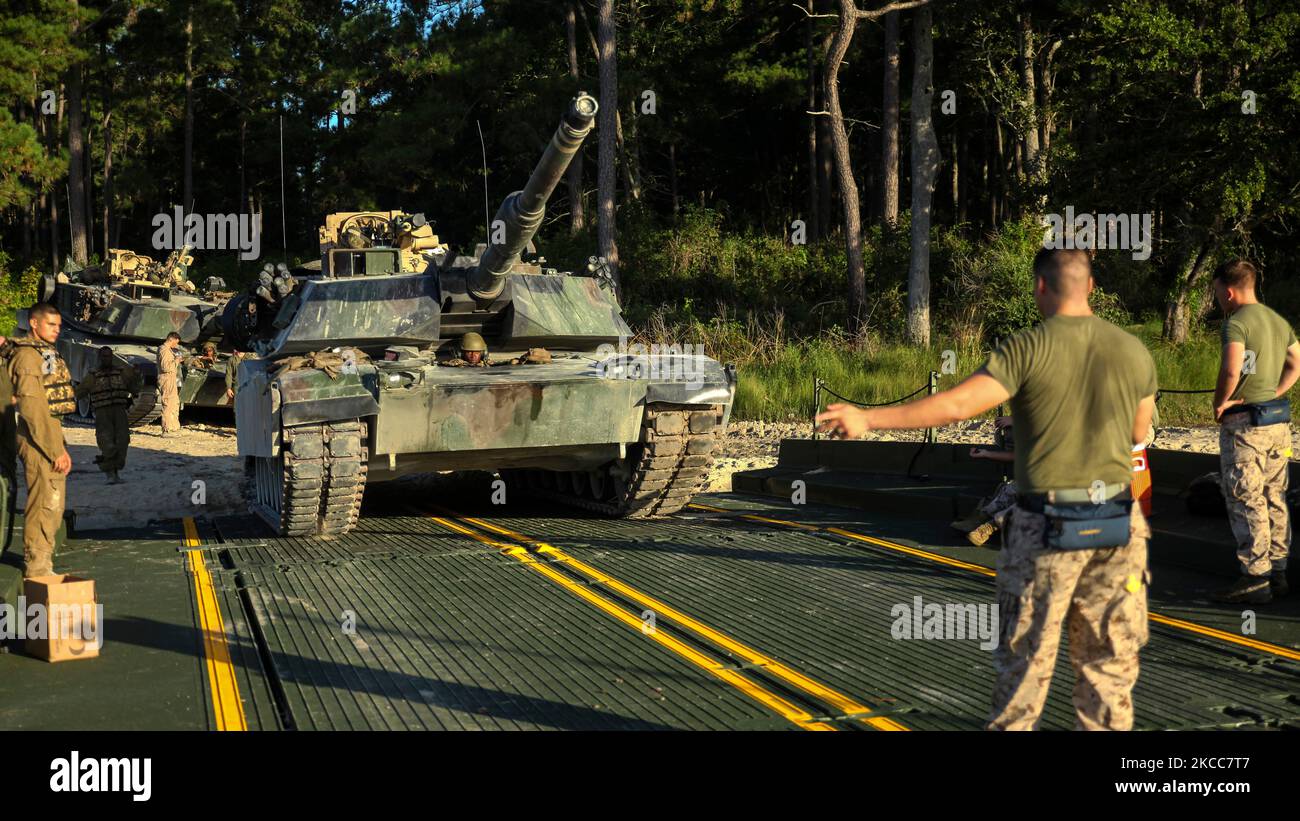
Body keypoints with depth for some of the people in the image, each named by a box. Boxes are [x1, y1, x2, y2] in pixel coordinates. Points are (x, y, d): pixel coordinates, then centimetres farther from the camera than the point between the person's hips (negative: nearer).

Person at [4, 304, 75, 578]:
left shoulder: (48, 354, 17)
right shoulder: (28, 356, -13)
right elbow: (32, 408, -20)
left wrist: (61, 447, 17)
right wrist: (55, 450, -20)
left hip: (52, 432, 10)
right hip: (37, 438, -10)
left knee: (54, 505, 15)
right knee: (44, 504, -7)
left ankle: (43, 564, 23)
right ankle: (36, 568, -1)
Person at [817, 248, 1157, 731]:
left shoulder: (1028, 349, -13)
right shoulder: (1134, 351, 2)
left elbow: (955, 405, -20)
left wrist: (868, 418, -16)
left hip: (1046, 527, -4)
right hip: (1115, 526, 4)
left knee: (1025, 655, 8)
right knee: (1107, 656, 12)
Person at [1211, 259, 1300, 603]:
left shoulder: (1236, 323, -14)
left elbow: (1231, 369, -27)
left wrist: (1219, 403, -12)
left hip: (1245, 423, -8)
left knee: (1246, 501, -3)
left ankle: (1255, 577, -2)